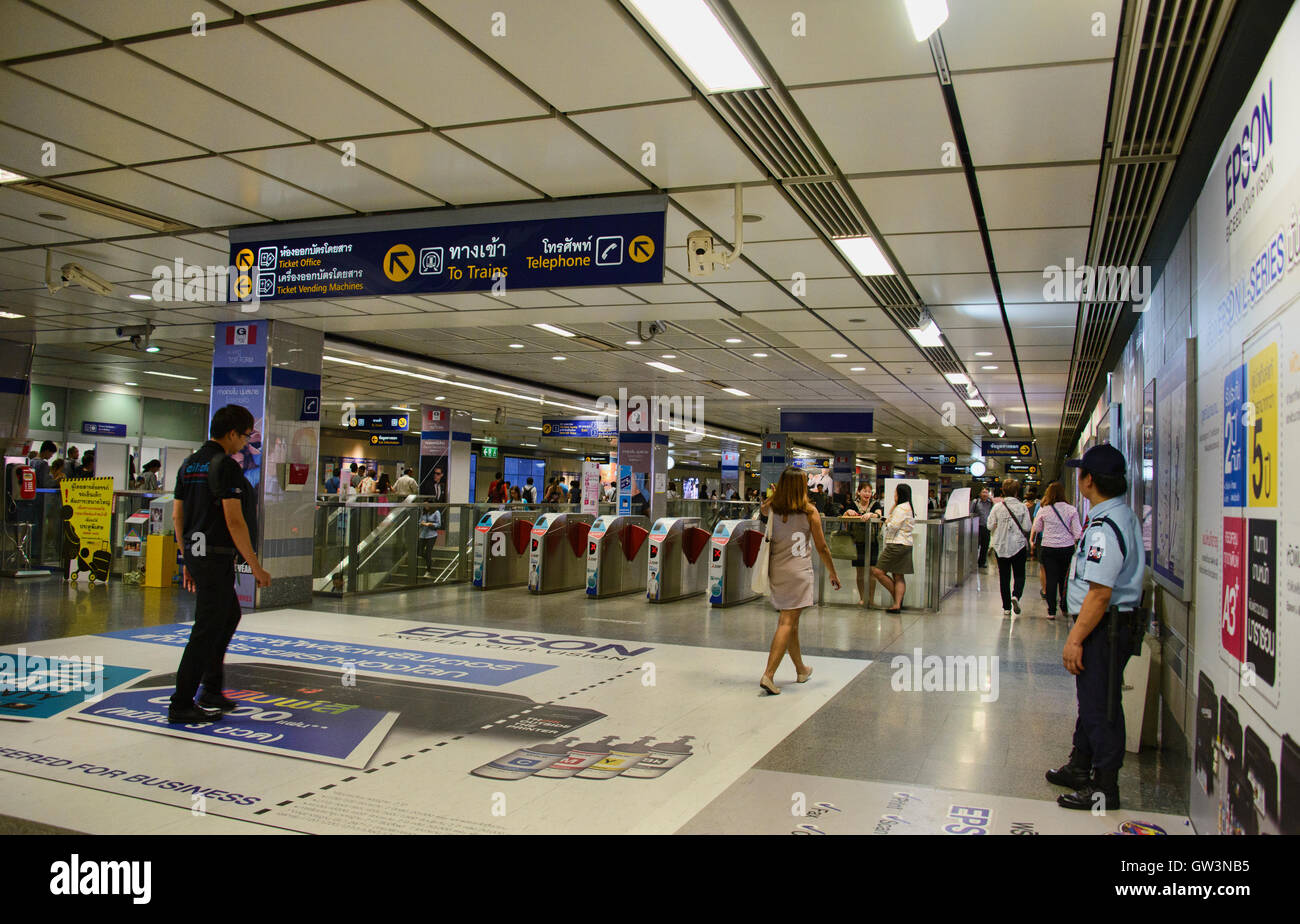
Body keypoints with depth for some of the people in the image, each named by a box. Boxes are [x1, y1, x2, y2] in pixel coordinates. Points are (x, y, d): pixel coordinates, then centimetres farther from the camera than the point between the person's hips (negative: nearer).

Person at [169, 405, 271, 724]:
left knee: (229, 615, 22)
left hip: (195, 554, 10)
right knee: (207, 629, -2)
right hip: (216, 557, -10)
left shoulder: (189, 464, 12)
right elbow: (234, 521, -19)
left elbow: (177, 515, 16)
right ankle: (181, 706, 4)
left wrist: (188, 560, 22)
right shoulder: (226, 465, -15)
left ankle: (210, 691, 28)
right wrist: (256, 567, -14)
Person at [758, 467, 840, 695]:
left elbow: (762, 510, 30)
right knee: (787, 622, -6)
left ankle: (801, 669, 34)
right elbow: (822, 547, -1)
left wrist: (775, 493, 23)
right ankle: (768, 675, -16)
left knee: (791, 620, 18)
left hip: (776, 571, 5)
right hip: (798, 571, -5)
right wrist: (832, 573, 11)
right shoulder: (810, 511, -7)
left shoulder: (771, 508, 2)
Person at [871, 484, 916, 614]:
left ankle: (896, 596, 2)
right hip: (906, 545, 10)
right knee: (899, 576, 7)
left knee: (878, 571, -6)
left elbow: (893, 526, -17)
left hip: (897, 545, -10)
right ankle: (897, 604, 3)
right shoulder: (909, 507, 17)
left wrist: (887, 523, 1)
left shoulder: (901, 508, -14)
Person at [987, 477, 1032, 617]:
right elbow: (1027, 527, -10)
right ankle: (1015, 595, -18)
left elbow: (990, 526, -4)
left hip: (1000, 546, 1)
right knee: (1019, 575, 10)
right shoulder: (1022, 507, -8)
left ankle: (1006, 607, 10)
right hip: (1018, 546, -1)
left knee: (1004, 577, 9)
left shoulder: (997, 507, -5)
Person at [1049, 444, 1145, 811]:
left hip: (1105, 627, -11)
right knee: (1090, 701, 21)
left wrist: (1075, 639, -22)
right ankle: (1080, 769, 35)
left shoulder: (1105, 526, -23)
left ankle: (1104, 791, 10)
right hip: (1118, 621, 11)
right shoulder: (1125, 515, 12)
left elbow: (1100, 593, -27)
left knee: (1100, 709, -1)